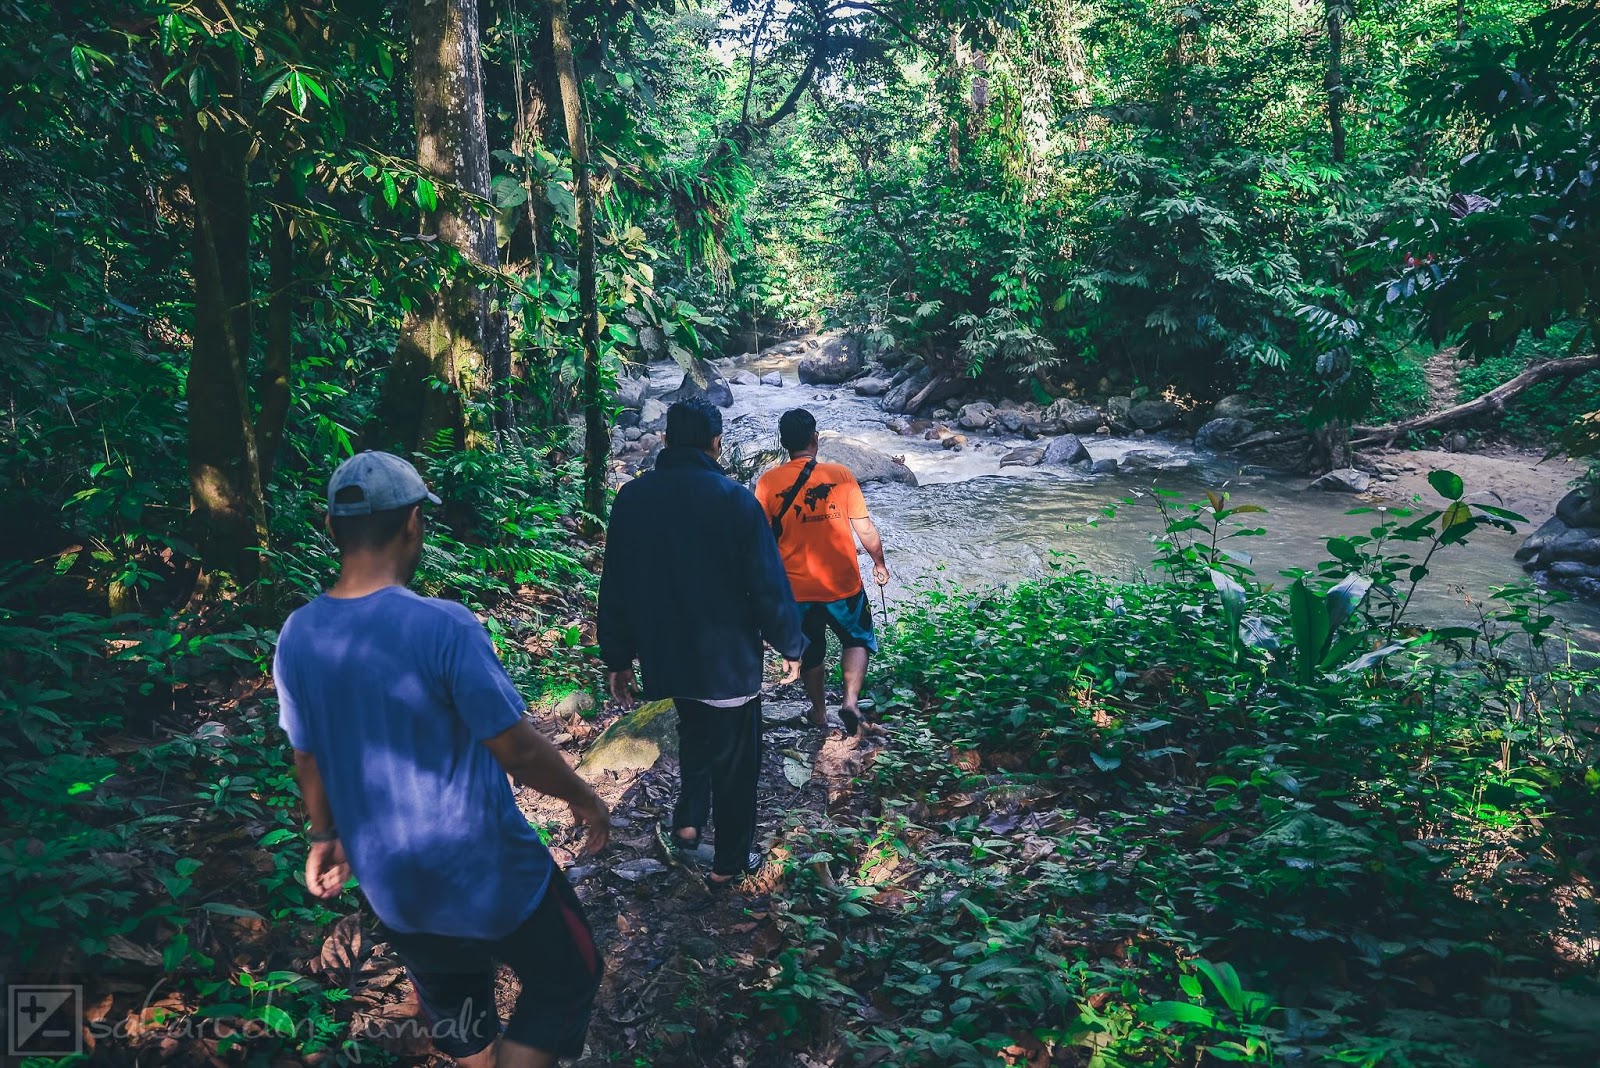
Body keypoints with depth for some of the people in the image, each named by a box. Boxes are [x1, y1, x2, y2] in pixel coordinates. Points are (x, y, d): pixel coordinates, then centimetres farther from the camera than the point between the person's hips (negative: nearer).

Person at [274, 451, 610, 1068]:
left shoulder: (297, 637, -7)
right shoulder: (442, 626, -27)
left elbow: (308, 758, 6)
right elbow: (517, 749, -22)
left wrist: (324, 837, 22)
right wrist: (584, 798, -5)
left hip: (391, 884, 6)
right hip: (487, 874, -6)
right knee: (567, 981, 16)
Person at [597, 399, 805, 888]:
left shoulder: (632, 498, -5)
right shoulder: (734, 500, -17)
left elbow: (616, 586, 0)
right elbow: (769, 585, -14)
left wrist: (617, 656, 10)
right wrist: (790, 645, 0)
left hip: (665, 656, 4)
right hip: (728, 659, -4)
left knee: (695, 731, 31)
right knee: (735, 757, 13)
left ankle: (688, 821, 29)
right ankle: (729, 862, 23)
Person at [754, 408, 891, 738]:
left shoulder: (768, 482, -8)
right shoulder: (840, 475, -10)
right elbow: (865, 529, -7)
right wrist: (879, 563, 9)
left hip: (795, 588, 2)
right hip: (842, 585, -1)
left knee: (810, 651, 22)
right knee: (857, 640, 21)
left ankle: (819, 712, 36)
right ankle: (851, 701, 2)